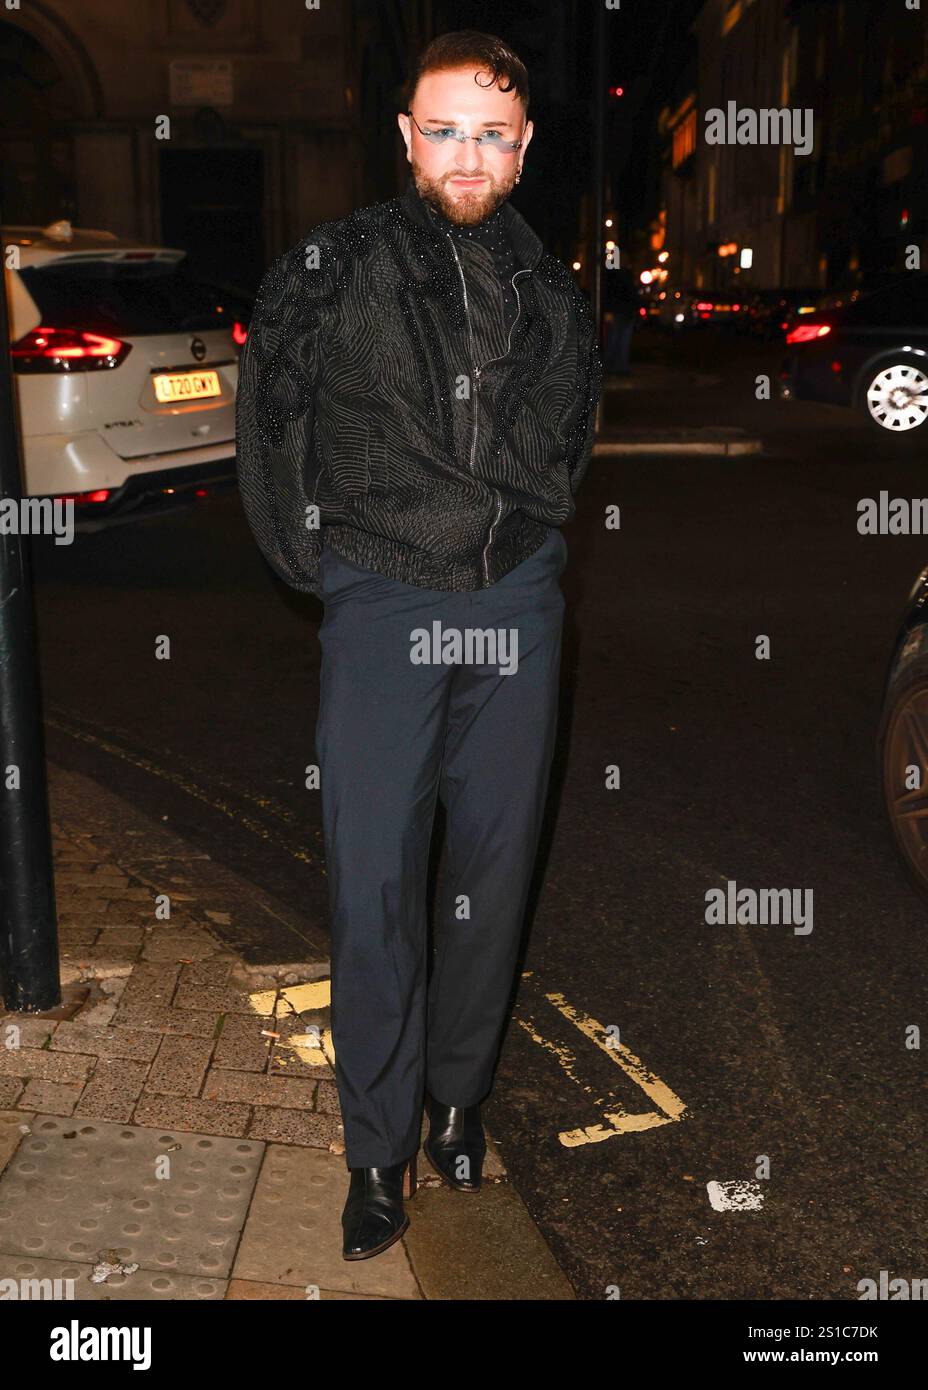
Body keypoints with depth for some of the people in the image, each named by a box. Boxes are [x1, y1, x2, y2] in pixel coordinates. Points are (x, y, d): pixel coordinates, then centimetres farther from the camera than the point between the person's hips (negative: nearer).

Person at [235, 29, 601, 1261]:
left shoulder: (553, 293, 9)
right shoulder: (330, 269, -1)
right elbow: (267, 429, 6)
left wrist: (533, 543, 14)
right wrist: (317, 566, 5)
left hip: (516, 610, 3)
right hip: (382, 609, -3)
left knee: (493, 868, 10)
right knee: (372, 880, -4)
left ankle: (461, 1098, 30)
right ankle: (380, 1147, 13)